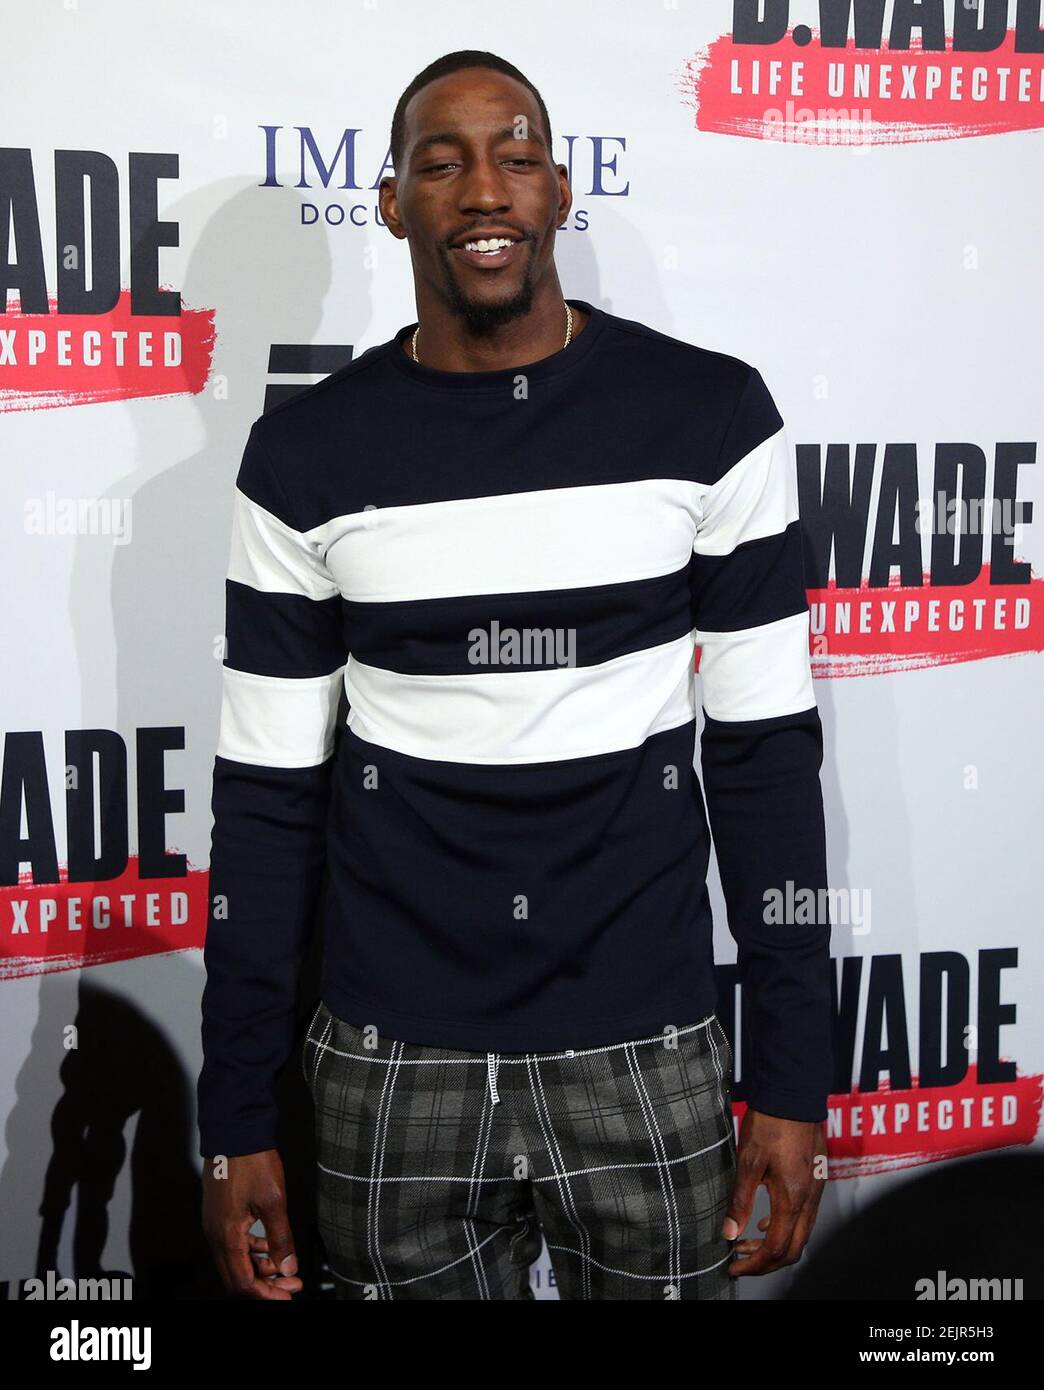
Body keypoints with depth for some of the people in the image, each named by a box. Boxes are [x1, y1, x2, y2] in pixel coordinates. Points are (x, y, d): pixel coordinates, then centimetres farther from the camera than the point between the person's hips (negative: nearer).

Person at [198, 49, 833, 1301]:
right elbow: (268, 792, 1)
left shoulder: (709, 417, -5)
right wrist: (235, 1118, 2)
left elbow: (764, 750, -2)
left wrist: (792, 1079, -3)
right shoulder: (302, 457, -2)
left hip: (647, 1054, 0)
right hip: (389, 1064, 1)